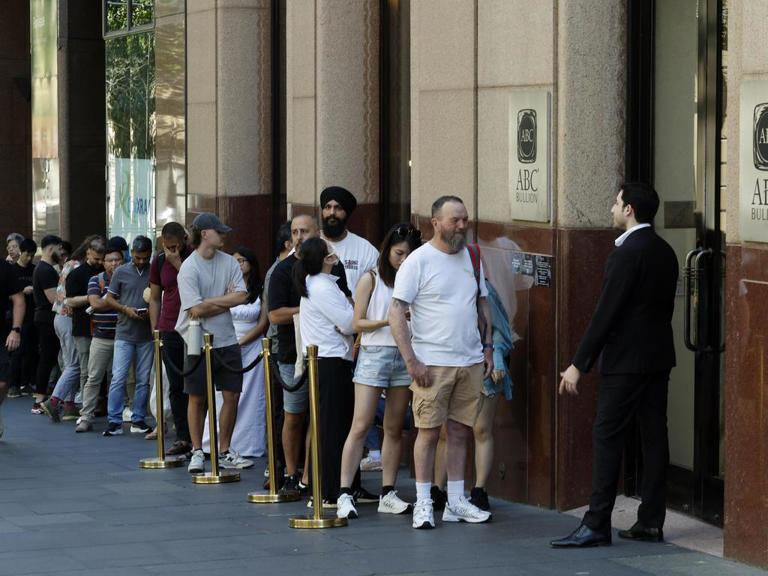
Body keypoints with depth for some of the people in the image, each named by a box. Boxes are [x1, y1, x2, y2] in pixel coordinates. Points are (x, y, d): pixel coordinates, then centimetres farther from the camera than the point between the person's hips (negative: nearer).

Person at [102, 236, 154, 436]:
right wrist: (125, 309, -10)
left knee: (143, 380, 7)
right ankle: (114, 421, -4)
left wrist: (152, 312, -12)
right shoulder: (121, 272, 2)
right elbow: (109, 298, 8)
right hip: (124, 334, -1)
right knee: (118, 378, -7)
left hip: (147, 336, 1)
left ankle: (138, 420, 15)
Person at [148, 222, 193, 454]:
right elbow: (155, 298, 17)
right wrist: (155, 330, 12)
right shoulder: (159, 262, 10)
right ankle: (183, 438, 9)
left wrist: (178, 264, -16)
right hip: (170, 330, 4)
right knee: (176, 386, 5)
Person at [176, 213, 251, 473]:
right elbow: (197, 309, -17)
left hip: (227, 341, 5)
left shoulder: (229, 262, 6)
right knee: (197, 398, 4)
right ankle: (197, 452, 15)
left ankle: (224, 452, 17)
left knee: (232, 395, 5)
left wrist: (210, 302, -12)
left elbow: (242, 296, -5)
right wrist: (225, 300, -4)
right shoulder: (188, 268, -11)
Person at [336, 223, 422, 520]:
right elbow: (358, 323, -2)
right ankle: (344, 493, -10)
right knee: (361, 426, -9)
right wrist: (387, 321, -15)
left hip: (404, 356, 4)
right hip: (374, 353, -4)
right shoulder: (371, 280, 1)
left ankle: (388, 494, 11)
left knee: (394, 428, 6)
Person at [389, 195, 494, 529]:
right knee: (429, 431, -4)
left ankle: (456, 502, 14)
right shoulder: (418, 261, -7)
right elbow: (395, 314, -10)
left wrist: (487, 348, 12)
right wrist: (411, 361, -15)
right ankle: (423, 504, 2)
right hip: (432, 363, -5)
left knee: (460, 431, 8)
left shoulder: (471, 257, 11)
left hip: (471, 362, 5)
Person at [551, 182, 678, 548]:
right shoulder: (665, 252, 11)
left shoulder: (627, 253, -16)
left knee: (607, 436, -6)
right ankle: (651, 522, 10)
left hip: (626, 361, -9)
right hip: (659, 358, 9)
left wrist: (578, 364, -15)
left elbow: (606, 313, -18)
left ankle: (596, 525, -7)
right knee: (654, 436, 8)